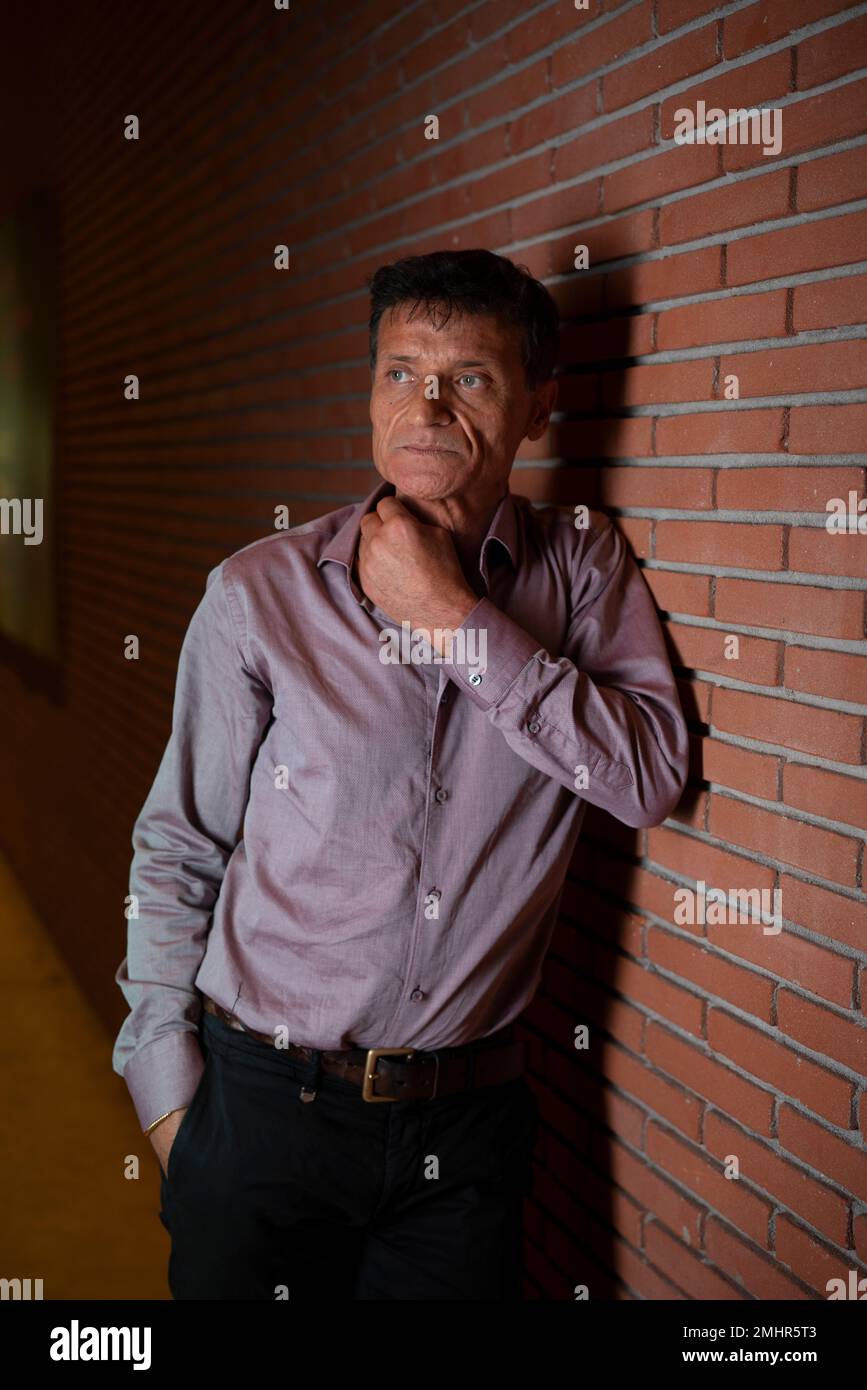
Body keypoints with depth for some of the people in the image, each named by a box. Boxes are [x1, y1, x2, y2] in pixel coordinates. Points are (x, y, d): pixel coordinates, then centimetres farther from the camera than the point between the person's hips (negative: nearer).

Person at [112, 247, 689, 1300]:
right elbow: (176, 851, 0)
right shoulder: (258, 595, -7)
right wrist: (167, 1086, -2)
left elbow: (650, 780, -16)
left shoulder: (584, 570, -2)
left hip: (470, 1119, 1)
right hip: (265, 1100, -1)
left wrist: (454, 617, -19)